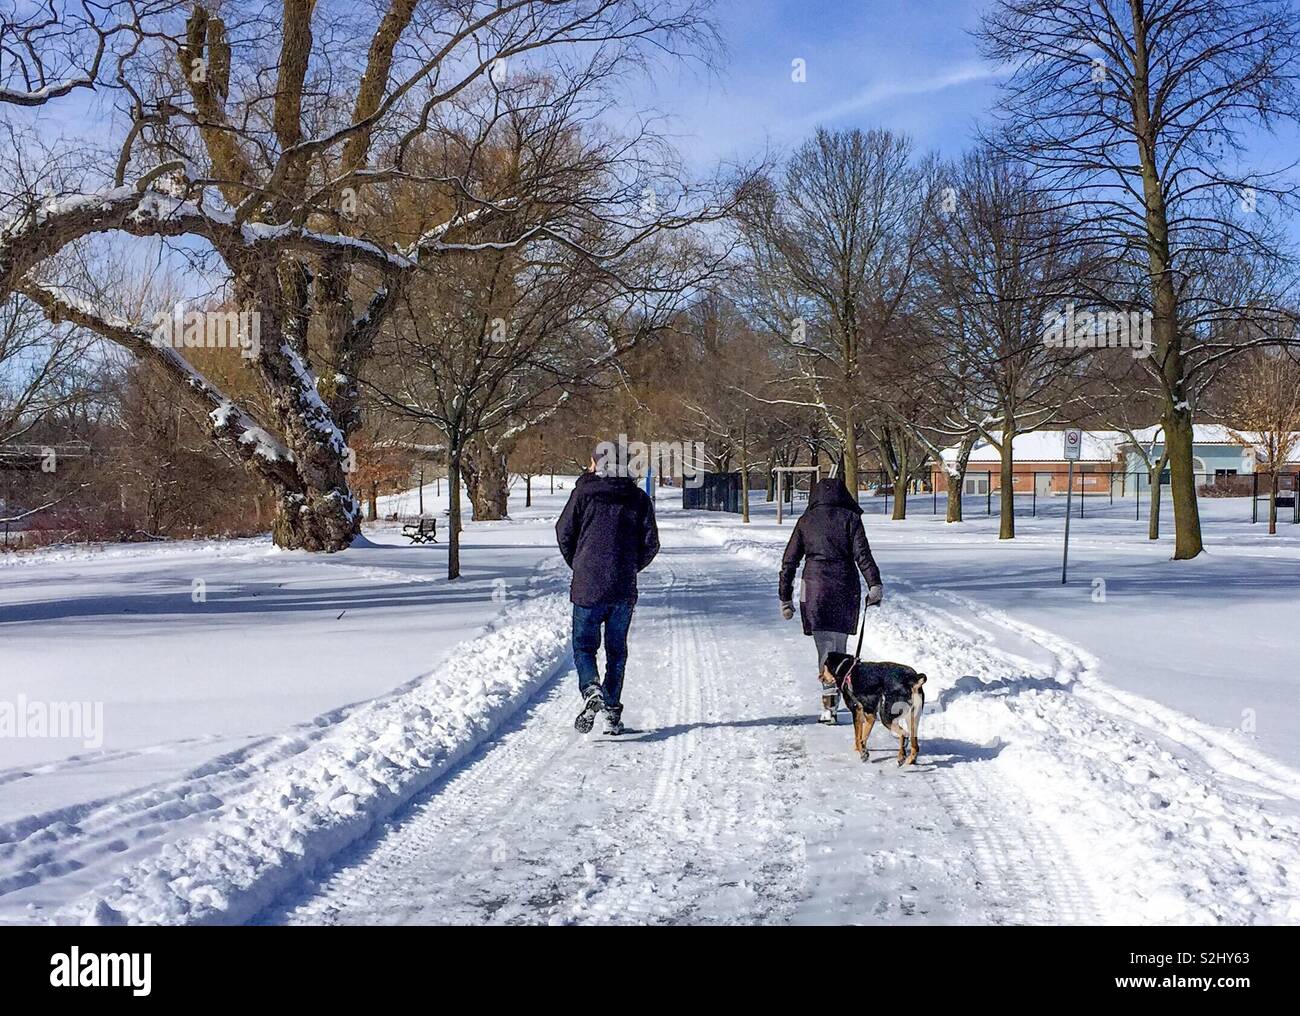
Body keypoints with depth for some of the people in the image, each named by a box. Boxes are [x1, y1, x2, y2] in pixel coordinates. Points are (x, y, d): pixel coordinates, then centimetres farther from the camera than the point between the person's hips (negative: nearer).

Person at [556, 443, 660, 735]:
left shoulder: (583, 492, -2)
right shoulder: (639, 498, 4)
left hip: (588, 584, -2)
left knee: (584, 645, 7)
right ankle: (612, 713, 11)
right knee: (617, 650, 12)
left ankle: (591, 690, -20)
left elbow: (564, 533, 2)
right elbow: (651, 544, 4)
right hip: (624, 589, 2)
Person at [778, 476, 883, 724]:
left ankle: (829, 705, -15)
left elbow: (789, 561, 8)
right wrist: (875, 585, -10)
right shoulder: (850, 518, 5)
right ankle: (833, 698, 22)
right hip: (845, 588, 0)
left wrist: (785, 598, 12)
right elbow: (862, 554, -8)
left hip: (815, 588, 0)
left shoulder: (805, 520, 10)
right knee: (839, 645, 15)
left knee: (825, 648, -4)